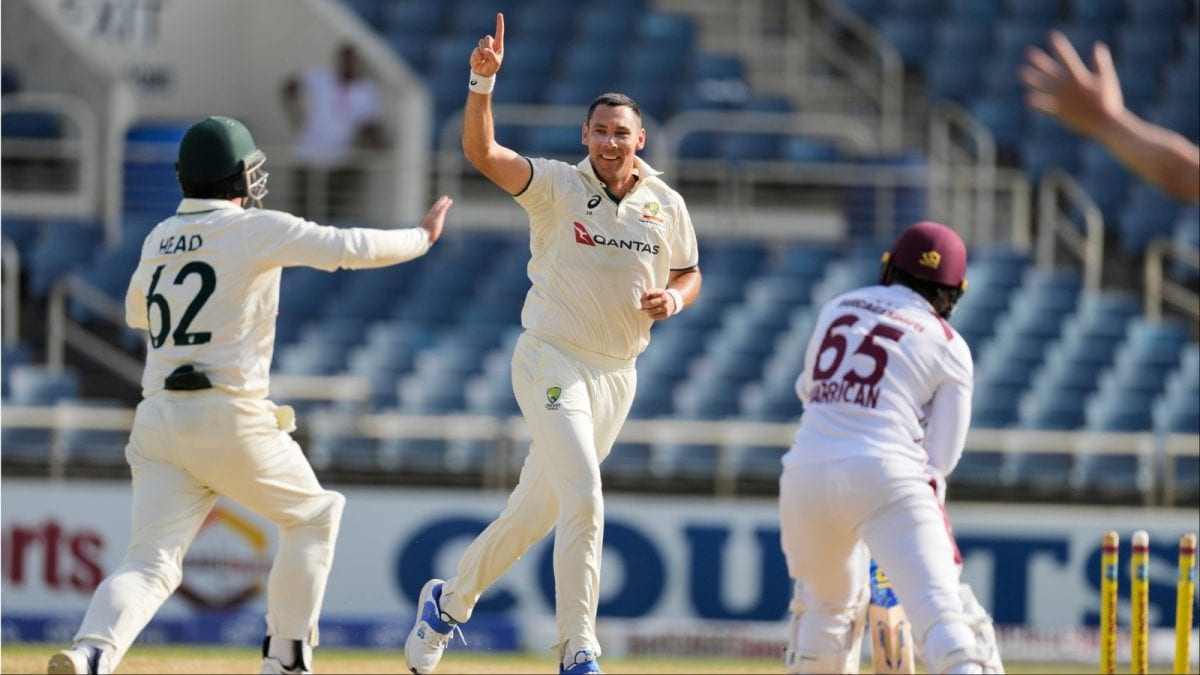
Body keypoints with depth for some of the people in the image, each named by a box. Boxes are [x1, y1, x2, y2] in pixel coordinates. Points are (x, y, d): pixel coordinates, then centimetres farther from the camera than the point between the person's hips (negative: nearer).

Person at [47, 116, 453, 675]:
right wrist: (422, 236, 9)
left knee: (151, 561, -3)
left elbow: (136, 311, 33)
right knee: (314, 515, 19)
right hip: (229, 418, -5)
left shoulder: (159, 239, 14)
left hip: (158, 418, 5)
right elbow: (351, 248, -6)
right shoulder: (255, 229, -4)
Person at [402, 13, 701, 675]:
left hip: (617, 373, 5)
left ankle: (449, 602, 35)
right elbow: (480, 151, -22)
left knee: (535, 511, 13)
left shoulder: (666, 205, 4)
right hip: (552, 363, -5)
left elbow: (690, 273, 18)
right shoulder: (556, 186, -9)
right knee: (583, 500, -20)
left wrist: (674, 297, -6)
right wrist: (483, 81, -38)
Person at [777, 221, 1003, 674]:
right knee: (940, 609, -16)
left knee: (829, 602, 29)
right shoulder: (949, 348, 8)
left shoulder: (837, 309, 19)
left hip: (805, 472, 4)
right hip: (887, 479, -4)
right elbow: (942, 458, 7)